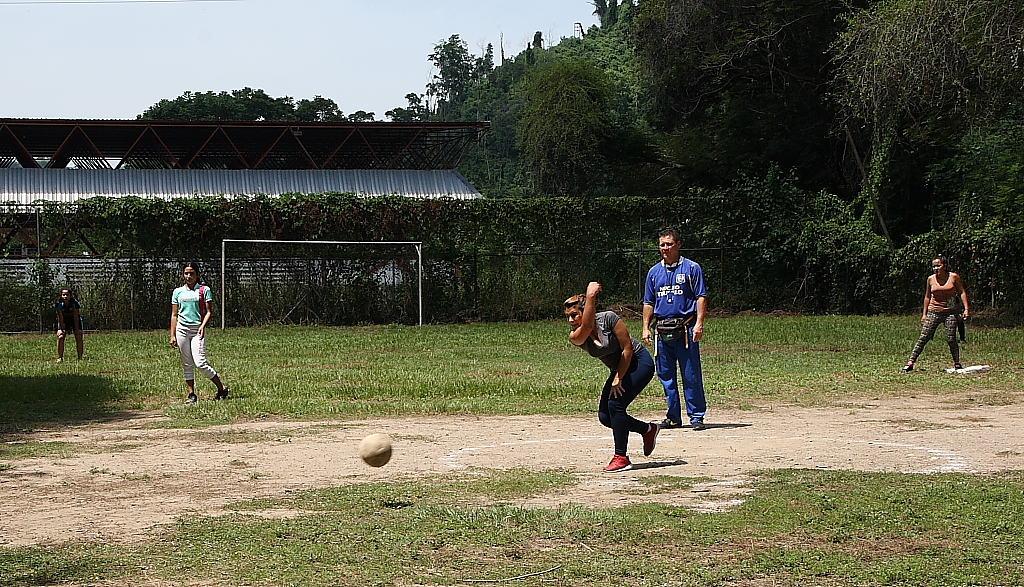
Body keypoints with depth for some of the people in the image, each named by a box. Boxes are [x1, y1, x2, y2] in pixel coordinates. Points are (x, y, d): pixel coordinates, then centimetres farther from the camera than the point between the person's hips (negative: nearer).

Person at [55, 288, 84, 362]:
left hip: (74, 320, -1)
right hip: (64, 321, 1)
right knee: (60, 337, -14)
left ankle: (80, 358, -6)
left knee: (79, 337, -13)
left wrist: (76, 330, -22)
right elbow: (60, 317, -17)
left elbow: (76, 317, -23)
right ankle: (60, 357, -6)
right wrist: (62, 329, -18)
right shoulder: (59, 304, -23)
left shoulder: (74, 303, -27)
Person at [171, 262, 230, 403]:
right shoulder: (178, 292, 13)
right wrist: (172, 335, 7)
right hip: (181, 329, 4)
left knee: (200, 363, -14)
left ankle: (222, 389, -1)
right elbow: (174, 315, 14)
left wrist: (203, 326, -17)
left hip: (197, 330, -4)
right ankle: (192, 394, 10)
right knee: (187, 364, 4)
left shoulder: (204, 290, 4)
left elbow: (209, 312, 1)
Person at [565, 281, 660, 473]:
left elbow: (627, 348, -17)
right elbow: (587, 327, -36)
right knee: (605, 416, -3)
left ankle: (621, 458, -15)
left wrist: (618, 379, -18)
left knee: (615, 403, -22)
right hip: (618, 370, 7)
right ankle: (648, 430, 20)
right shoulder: (575, 337, -10)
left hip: (639, 362, -7)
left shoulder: (608, 318, -20)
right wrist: (590, 297, -41)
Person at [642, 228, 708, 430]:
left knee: (691, 375, -5)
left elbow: (701, 298, -1)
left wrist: (699, 324, -12)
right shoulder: (654, 272, 15)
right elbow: (649, 303, 20)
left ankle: (696, 416, 1)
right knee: (666, 376, 7)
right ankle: (673, 416, 15)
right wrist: (646, 327, 10)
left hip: (685, 329, -5)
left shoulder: (691, 268, 2)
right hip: (662, 330, 5)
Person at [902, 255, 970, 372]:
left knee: (951, 339, -6)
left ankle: (957, 363, 14)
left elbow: (962, 292, 4)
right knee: (923, 338, -5)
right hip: (934, 312, 1)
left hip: (951, 312, -1)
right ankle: (911, 362, -4)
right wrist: (924, 314, 12)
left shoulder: (954, 277, -1)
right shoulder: (931, 279, 4)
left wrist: (966, 309, -4)